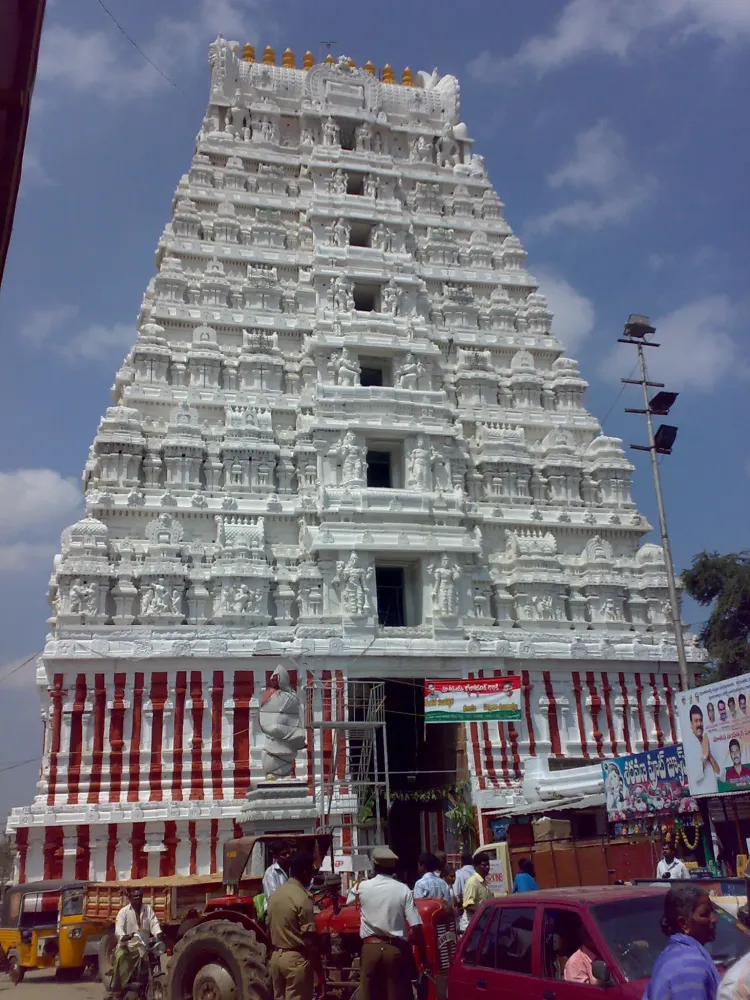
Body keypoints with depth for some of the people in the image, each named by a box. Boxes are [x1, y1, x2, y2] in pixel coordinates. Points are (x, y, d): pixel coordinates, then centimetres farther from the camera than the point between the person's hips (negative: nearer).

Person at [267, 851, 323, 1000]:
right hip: (296, 959, -8)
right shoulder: (302, 898, -17)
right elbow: (310, 939, -16)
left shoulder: (275, 895, 7)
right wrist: (319, 971, -9)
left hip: (276, 956, 8)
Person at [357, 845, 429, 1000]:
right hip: (396, 949, -1)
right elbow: (416, 926, -9)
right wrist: (423, 956, 0)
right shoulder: (403, 890, -4)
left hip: (370, 948, 1)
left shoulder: (362, 887, 0)